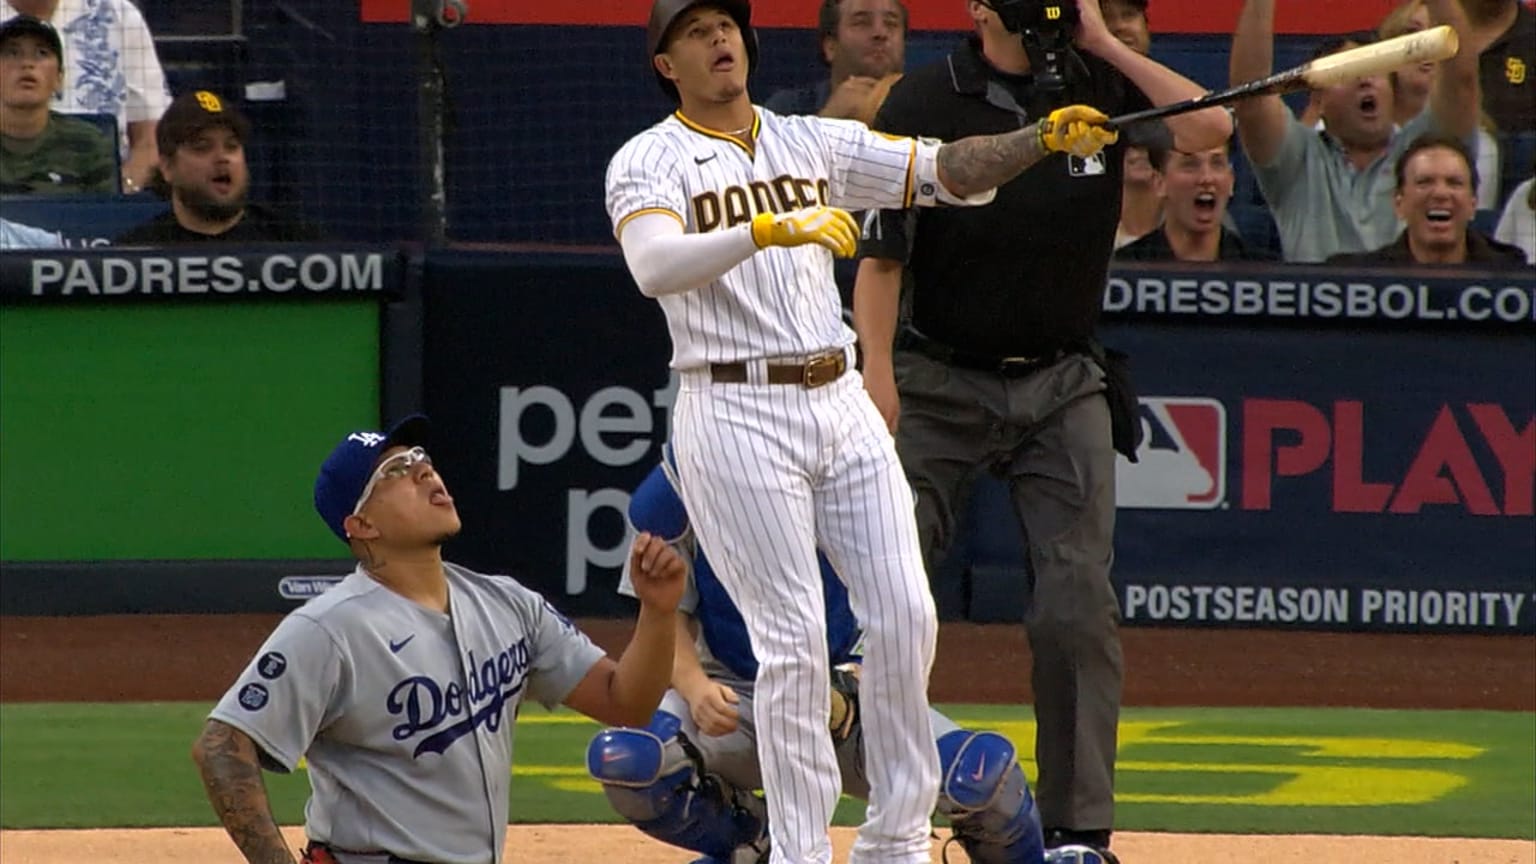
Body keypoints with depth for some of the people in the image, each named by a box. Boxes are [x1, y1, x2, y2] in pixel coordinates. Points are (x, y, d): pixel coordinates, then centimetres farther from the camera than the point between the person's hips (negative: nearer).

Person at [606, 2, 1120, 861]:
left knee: (906, 614, -1)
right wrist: (771, 229, -35)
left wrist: (1046, 138, -8)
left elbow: (945, 170, 7)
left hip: (840, 401, 5)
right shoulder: (649, 162, -2)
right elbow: (655, 265, -22)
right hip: (735, 414, -5)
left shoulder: (815, 143, 14)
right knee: (794, 638, -8)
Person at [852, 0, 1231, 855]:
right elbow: (881, 256, -9)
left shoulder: (1101, 85, 1)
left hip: (1064, 387, 2)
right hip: (940, 387, -2)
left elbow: (1210, 126, -14)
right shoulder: (925, 102, -8)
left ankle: (1078, 826, -1)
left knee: (1078, 598, -6)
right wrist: (878, 375, -19)